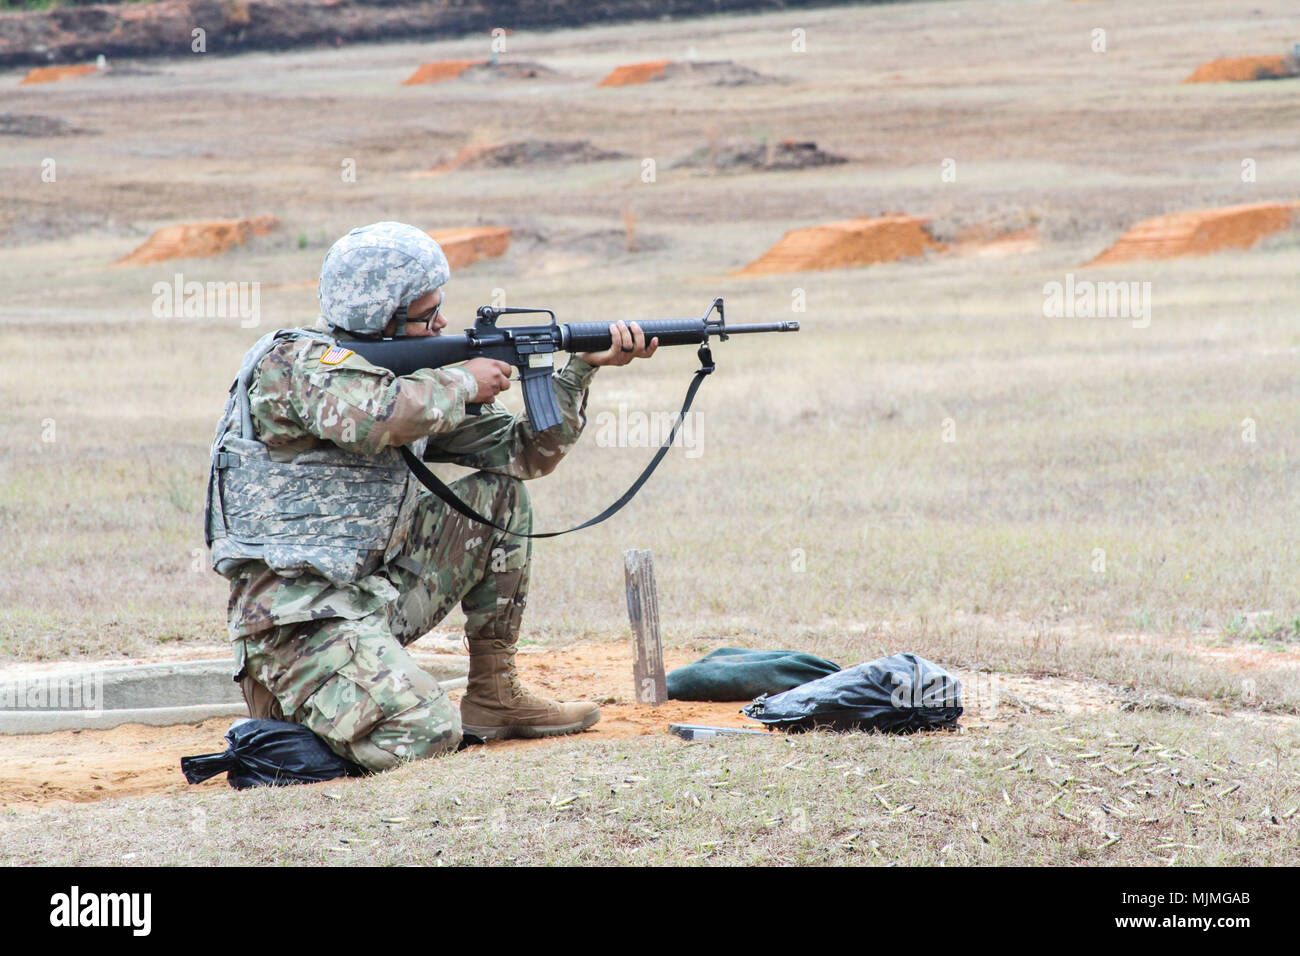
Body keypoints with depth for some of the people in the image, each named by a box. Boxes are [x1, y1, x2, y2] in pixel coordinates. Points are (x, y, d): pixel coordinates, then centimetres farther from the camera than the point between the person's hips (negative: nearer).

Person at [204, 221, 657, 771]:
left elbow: (526, 453, 17)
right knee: (426, 733, -27)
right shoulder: (298, 360, -12)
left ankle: (494, 695, 10)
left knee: (500, 493, 7)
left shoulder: (420, 380, 12)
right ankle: (283, 700, 1)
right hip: (298, 614, -9)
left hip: (378, 592, 9)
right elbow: (377, 418, -34)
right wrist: (465, 383, -16)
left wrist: (585, 367, 6)